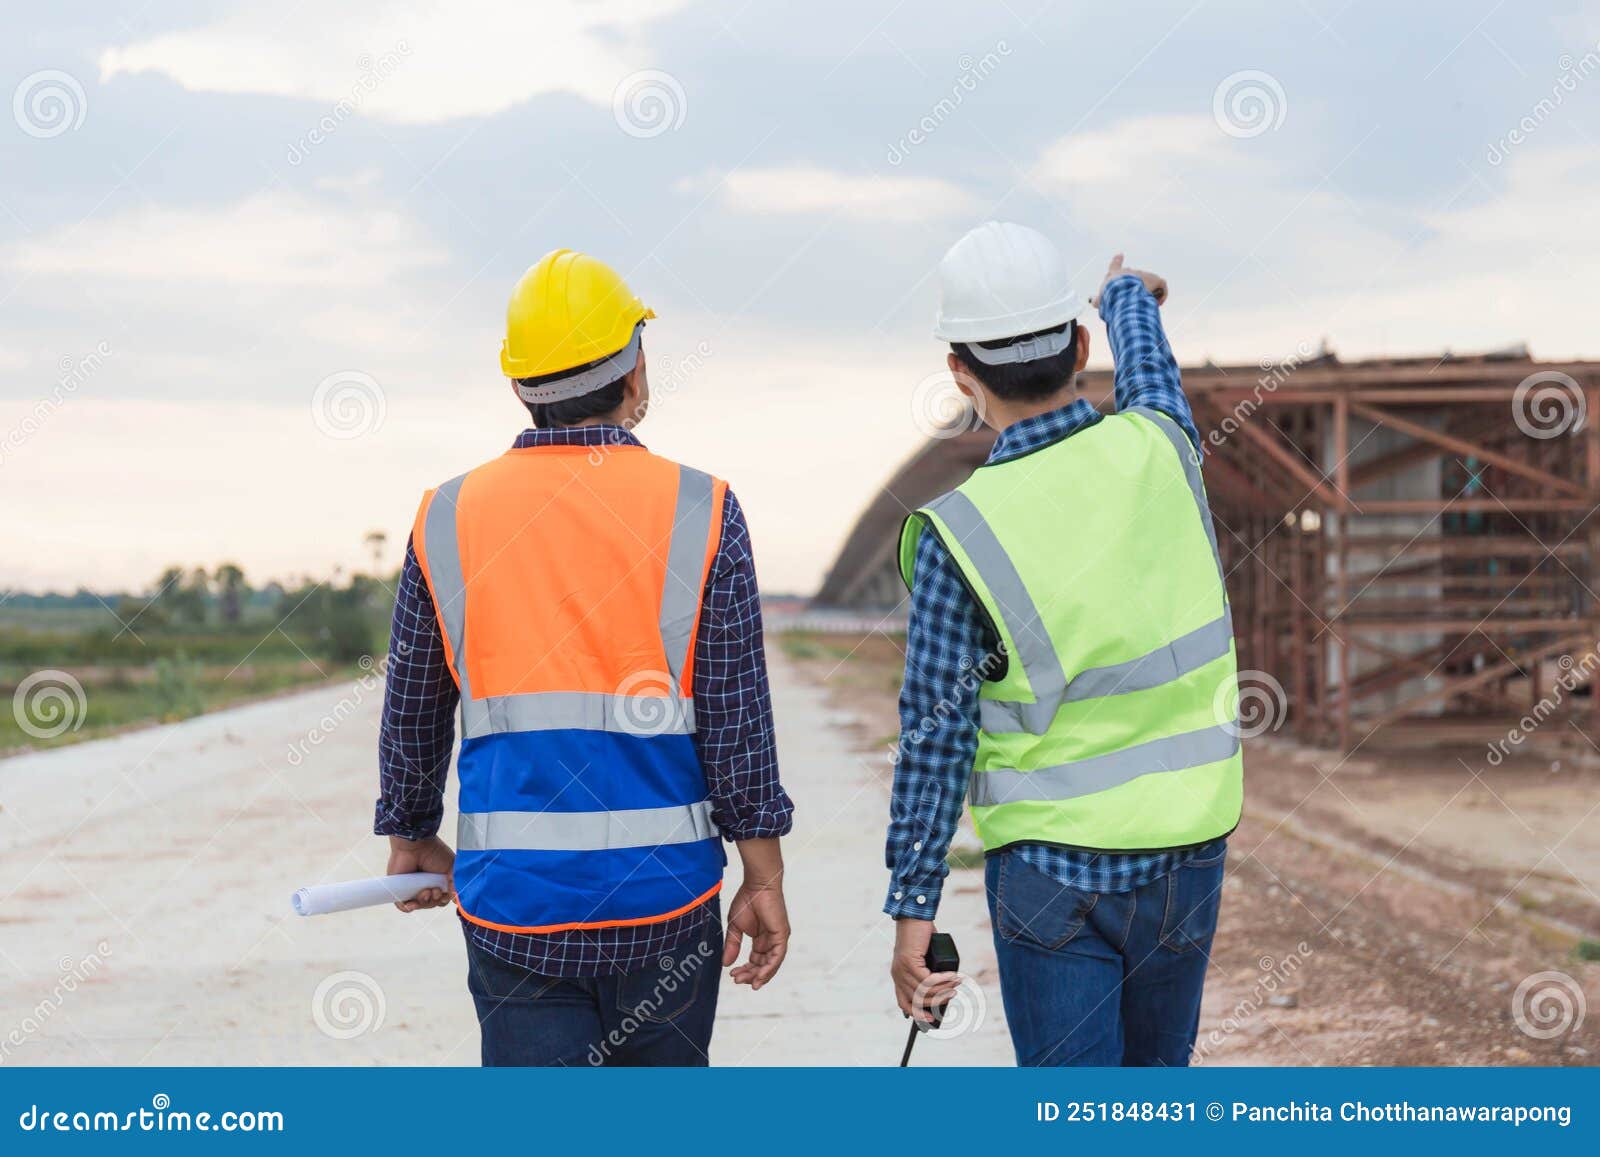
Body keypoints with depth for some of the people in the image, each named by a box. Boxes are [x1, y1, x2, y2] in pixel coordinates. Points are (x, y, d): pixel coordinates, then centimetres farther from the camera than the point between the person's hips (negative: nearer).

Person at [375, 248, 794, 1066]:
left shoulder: (448, 519, 1)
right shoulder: (699, 513, -5)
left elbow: (412, 714, 9)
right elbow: (738, 720, -5)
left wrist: (412, 837, 24)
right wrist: (763, 878, 3)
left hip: (512, 905, 1)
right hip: (663, 897, -1)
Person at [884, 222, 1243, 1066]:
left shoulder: (958, 532, -14)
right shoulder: (1159, 450, -3)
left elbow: (935, 735, -12)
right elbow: (1148, 363, 22)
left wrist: (912, 907, -5)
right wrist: (1128, 296, 45)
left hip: (1050, 867, -4)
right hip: (1188, 851, 4)